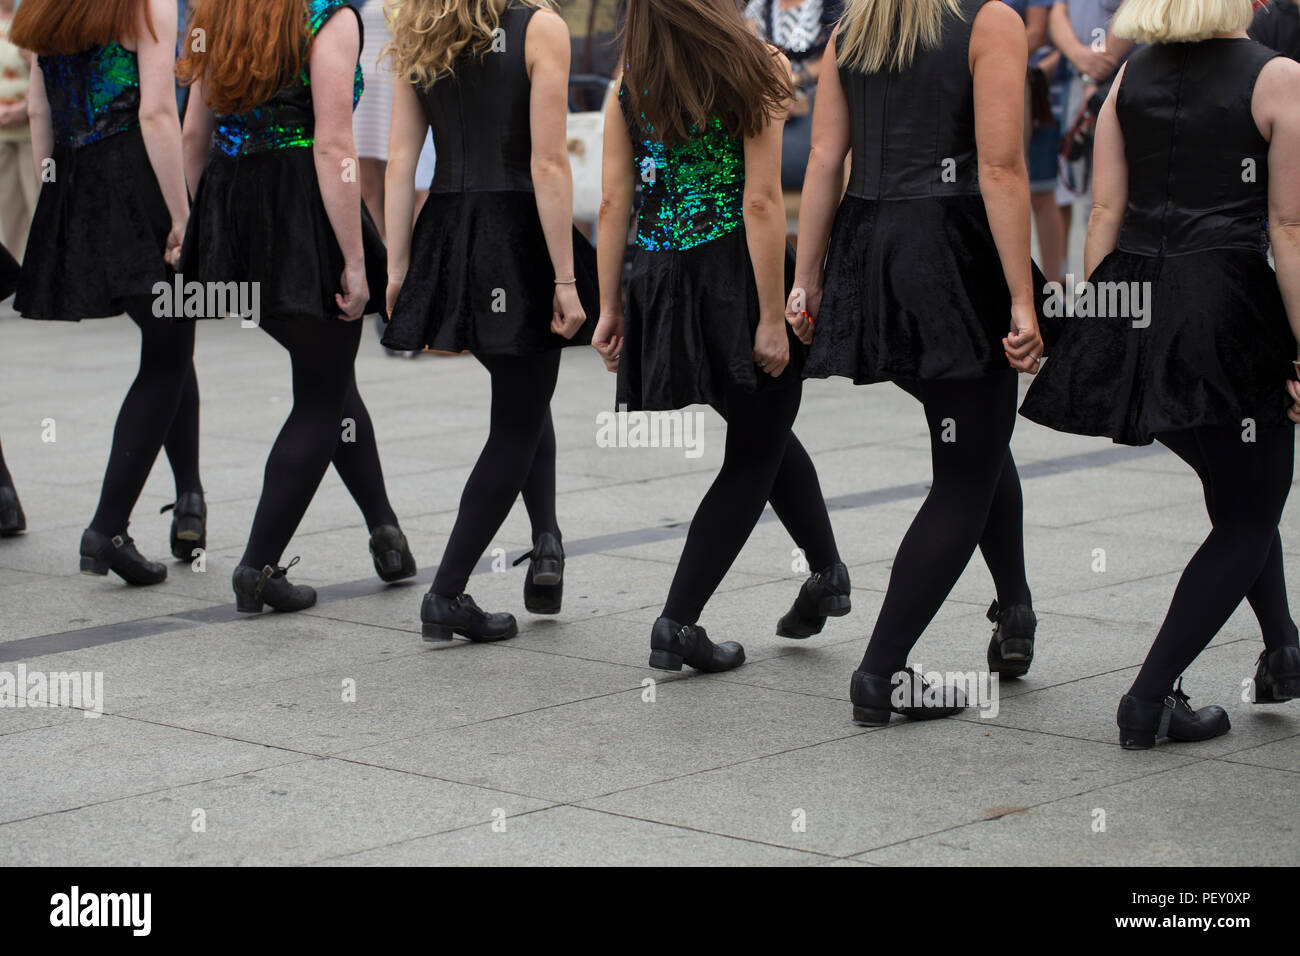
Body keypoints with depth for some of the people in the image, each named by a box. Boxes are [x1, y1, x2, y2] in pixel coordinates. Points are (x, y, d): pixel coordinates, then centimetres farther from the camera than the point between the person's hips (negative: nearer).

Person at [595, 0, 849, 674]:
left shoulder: (629, 87, 3)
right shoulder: (752, 70, -9)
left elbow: (614, 204, 1)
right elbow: (761, 203, -14)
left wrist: (609, 309, 7)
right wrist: (772, 318, -14)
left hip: (658, 282, 5)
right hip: (737, 273, -5)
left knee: (763, 429, 24)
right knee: (754, 453, 7)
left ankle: (828, 571, 32)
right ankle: (677, 624, 1)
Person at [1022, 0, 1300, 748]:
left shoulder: (1130, 76, 9)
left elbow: (1106, 212, 8)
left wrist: (1096, 325, 12)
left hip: (1133, 302, 6)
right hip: (1227, 304, -6)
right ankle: (1150, 699, 3)